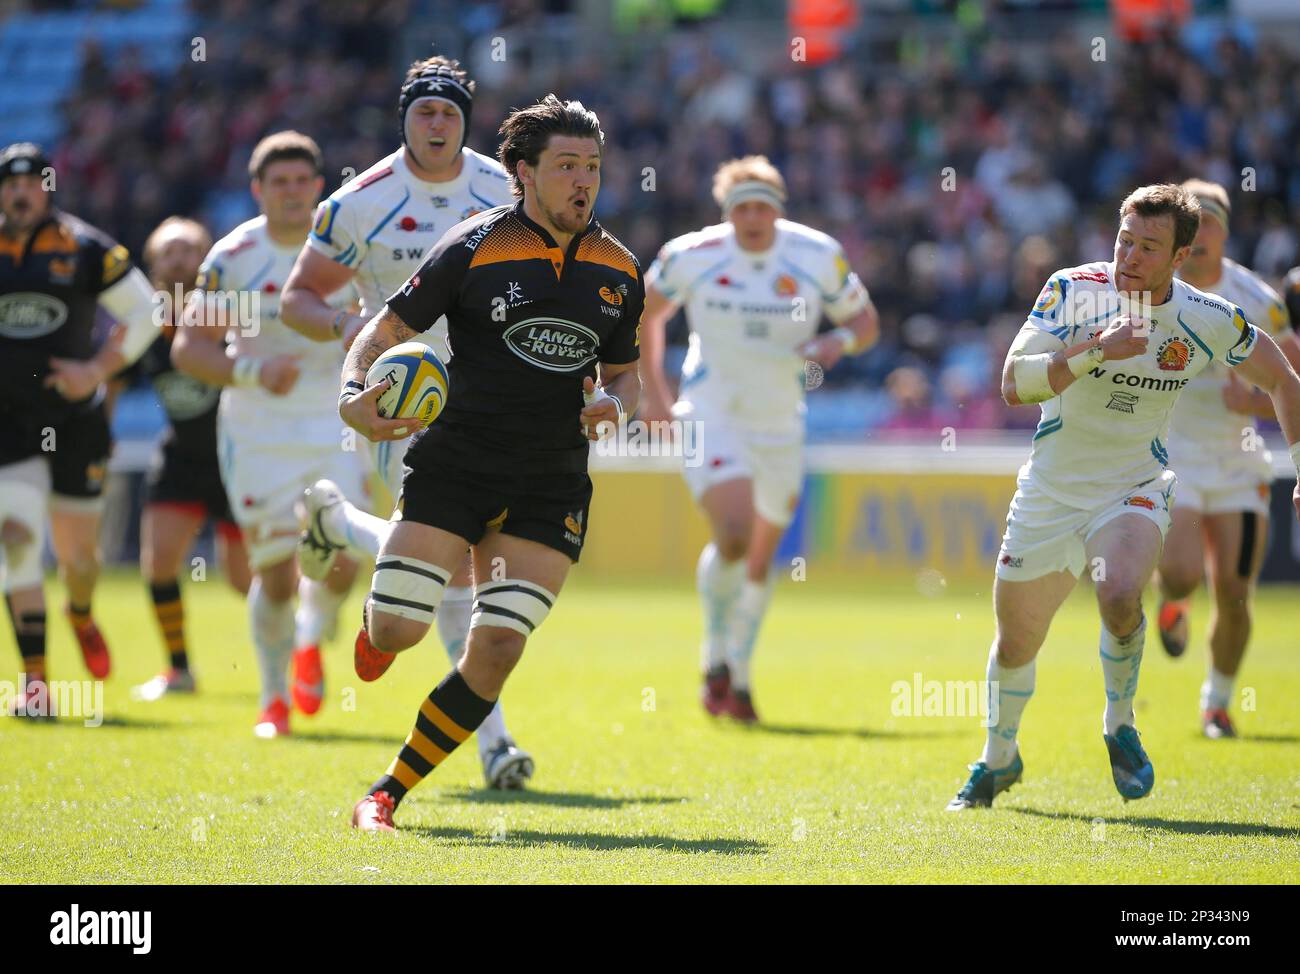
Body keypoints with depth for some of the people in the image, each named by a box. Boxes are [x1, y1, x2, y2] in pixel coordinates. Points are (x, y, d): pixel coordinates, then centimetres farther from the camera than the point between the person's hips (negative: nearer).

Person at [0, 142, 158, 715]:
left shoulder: (86, 249, -3)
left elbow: (143, 312, 4)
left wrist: (99, 370, -7)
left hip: (74, 419, 0)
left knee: (79, 550, 6)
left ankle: (81, 618, 43)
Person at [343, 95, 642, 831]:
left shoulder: (619, 272, 7)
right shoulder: (474, 248, -5)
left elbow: (624, 372, 19)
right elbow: (388, 330, 0)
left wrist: (612, 402, -4)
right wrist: (354, 395, -19)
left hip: (551, 487, 3)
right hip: (455, 462, -3)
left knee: (498, 648, -9)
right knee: (398, 632, -10)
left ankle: (391, 792, 4)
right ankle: (379, 616, 31)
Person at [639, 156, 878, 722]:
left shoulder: (817, 257, -5)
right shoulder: (691, 256, -8)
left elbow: (865, 322, 5)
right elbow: (646, 312, 10)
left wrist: (840, 341, -18)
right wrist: (654, 391, 5)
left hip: (779, 426, 3)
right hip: (710, 418, -3)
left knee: (761, 558, 11)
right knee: (733, 536, -23)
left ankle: (737, 677, 30)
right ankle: (715, 657, -2)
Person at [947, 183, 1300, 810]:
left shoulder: (1209, 320, -11)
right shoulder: (1073, 292, -16)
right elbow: (1014, 384, -24)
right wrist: (1095, 350, -36)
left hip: (1134, 488, -1)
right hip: (1050, 492, 1)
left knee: (1120, 595, -31)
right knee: (1015, 643, 10)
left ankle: (1120, 726, -4)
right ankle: (998, 760, 39)